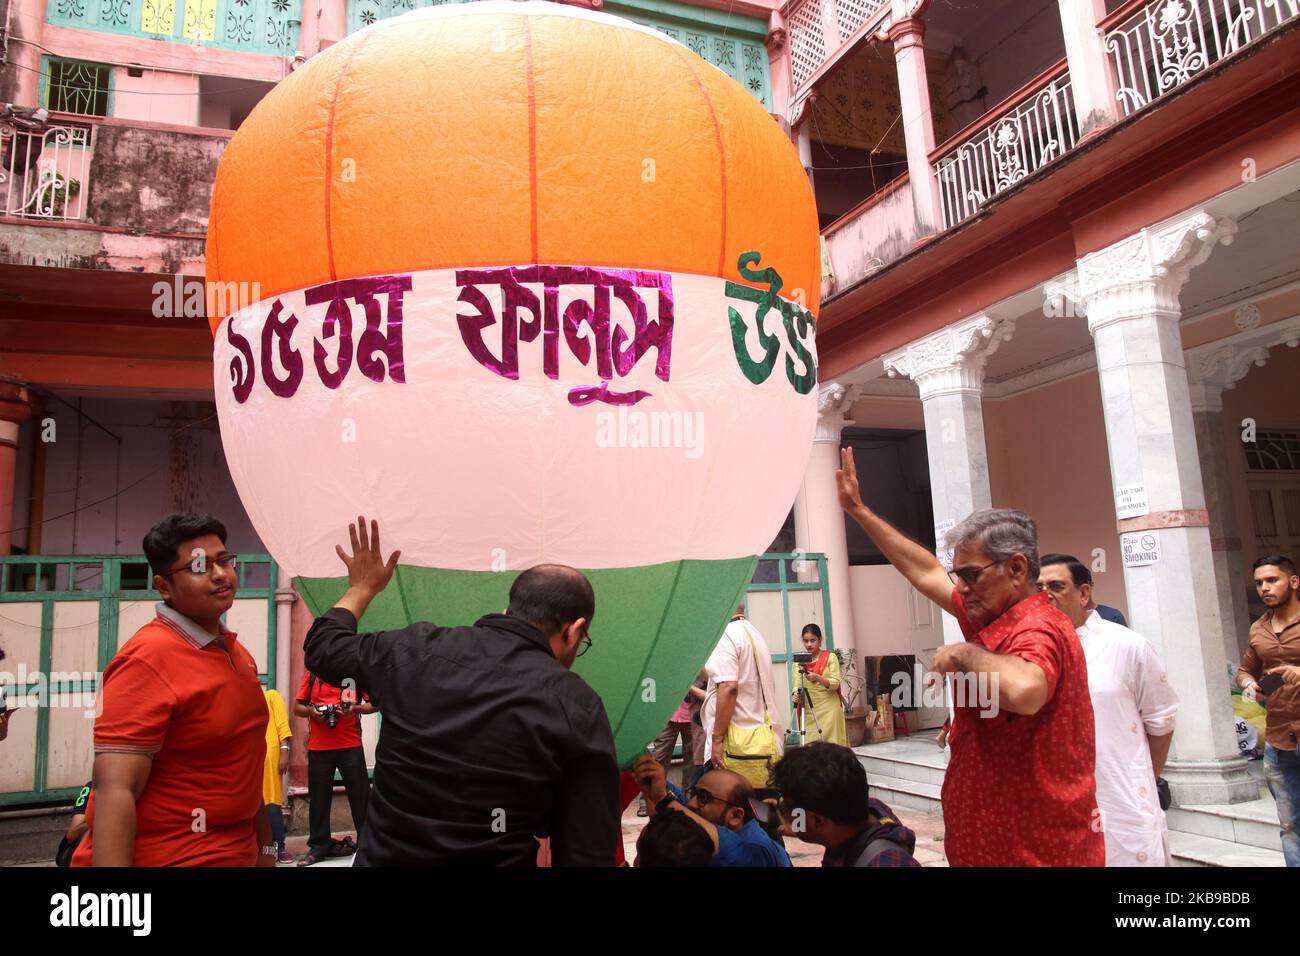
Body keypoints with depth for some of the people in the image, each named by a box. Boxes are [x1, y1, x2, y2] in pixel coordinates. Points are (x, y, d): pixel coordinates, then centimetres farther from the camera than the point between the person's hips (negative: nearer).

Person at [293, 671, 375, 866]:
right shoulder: (312, 674, 9)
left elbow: (374, 703, 4)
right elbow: (297, 707, 12)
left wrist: (356, 709, -15)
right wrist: (310, 711, -10)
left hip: (351, 746, -2)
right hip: (318, 747, 2)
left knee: (360, 794, 1)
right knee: (318, 796, 8)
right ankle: (319, 846, 20)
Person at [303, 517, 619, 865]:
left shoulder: (417, 650, -8)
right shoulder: (579, 709, -17)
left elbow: (322, 648, 11)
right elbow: (588, 851, -17)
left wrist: (362, 588, 27)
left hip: (383, 857, 3)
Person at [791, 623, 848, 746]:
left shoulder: (830, 657, -1)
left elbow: (835, 683, -8)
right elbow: (797, 683, 1)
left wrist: (817, 678, -25)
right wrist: (796, 694, -20)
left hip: (829, 709, -3)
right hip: (808, 710, 3)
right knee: (809, 743, -1)